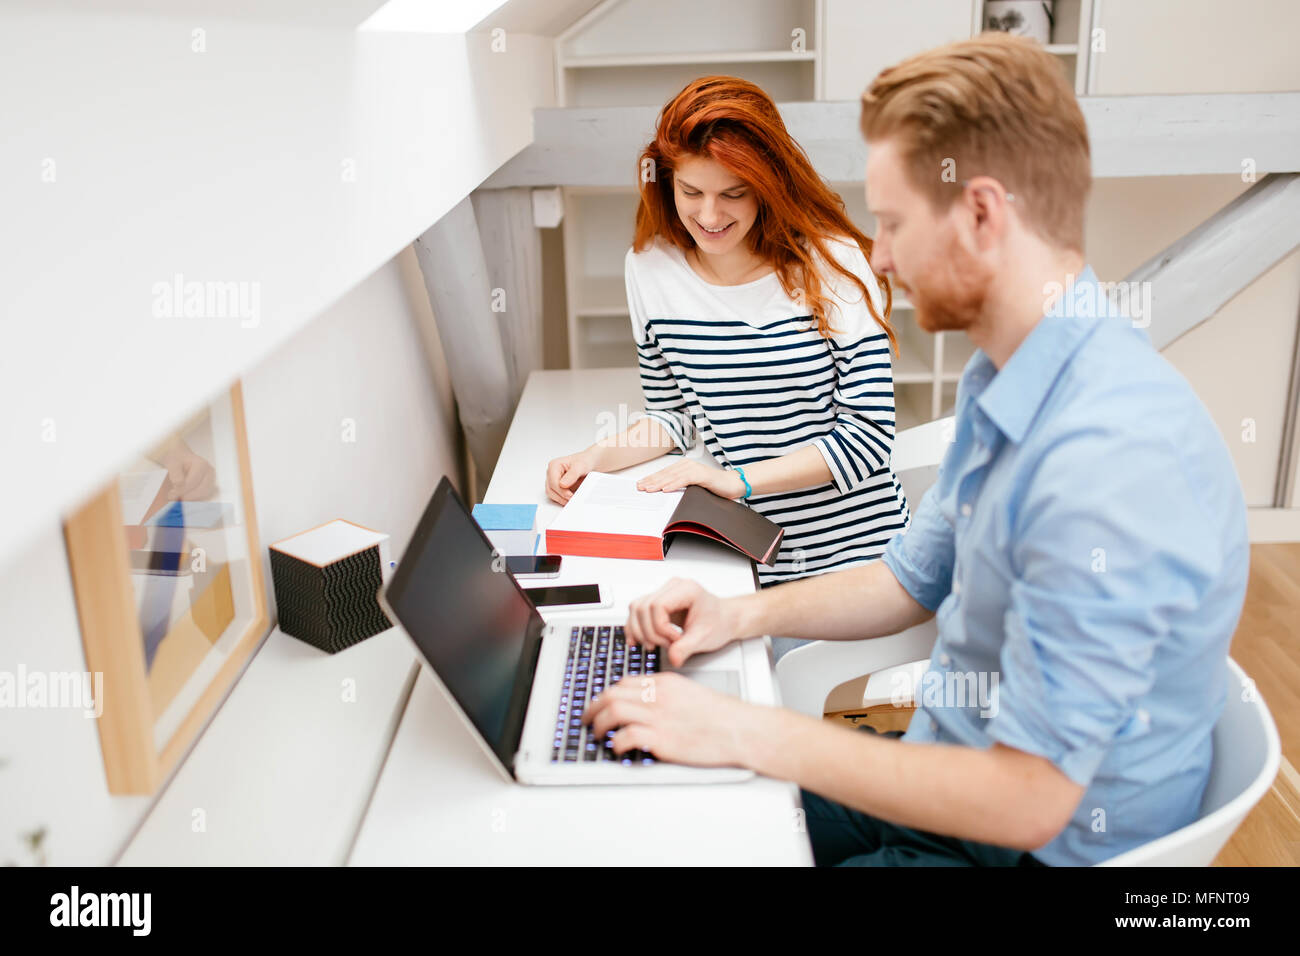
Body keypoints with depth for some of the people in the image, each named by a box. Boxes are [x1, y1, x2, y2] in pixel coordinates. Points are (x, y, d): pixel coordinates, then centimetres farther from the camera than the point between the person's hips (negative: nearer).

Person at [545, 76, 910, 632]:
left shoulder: (831, 263, -13)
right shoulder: (651, 268, -1)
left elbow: (869, 435, -12)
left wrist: (739, 478, -20)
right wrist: (598, 457, -6)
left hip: (855, 552, -2)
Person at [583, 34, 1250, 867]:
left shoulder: (1112, 461, -32)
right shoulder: (1003, 384, 1)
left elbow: (1026, 802, -28)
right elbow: (912, 580, 13)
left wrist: (750, 733, -24)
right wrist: (741, 616, -1)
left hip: (1042, 846, -8)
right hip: (952, 780, 8)